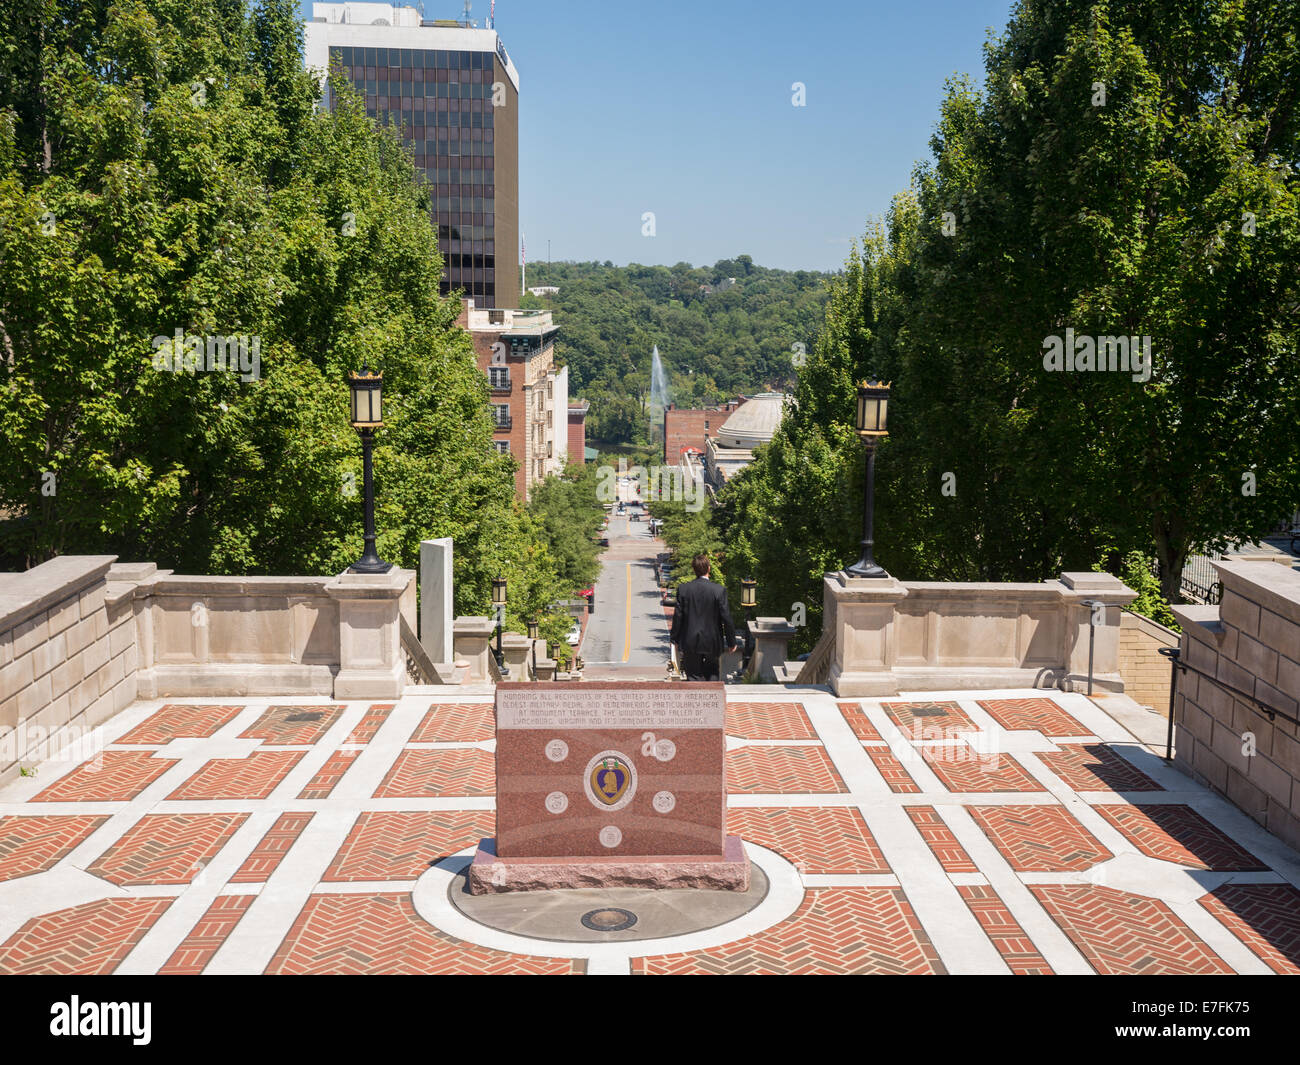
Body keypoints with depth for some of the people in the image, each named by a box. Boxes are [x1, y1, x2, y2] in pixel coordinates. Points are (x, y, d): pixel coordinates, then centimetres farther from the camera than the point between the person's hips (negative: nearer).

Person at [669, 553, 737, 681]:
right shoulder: (719, 590, -11)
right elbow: (726, 618, -8)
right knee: (712, 674, 17)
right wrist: (731, 641, 3)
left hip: (690, 642, 1)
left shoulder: (683, 589, -7)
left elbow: (678, 616, -2)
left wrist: (676, 639, 10)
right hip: (712, 642, -1)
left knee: (694, 676, 7)